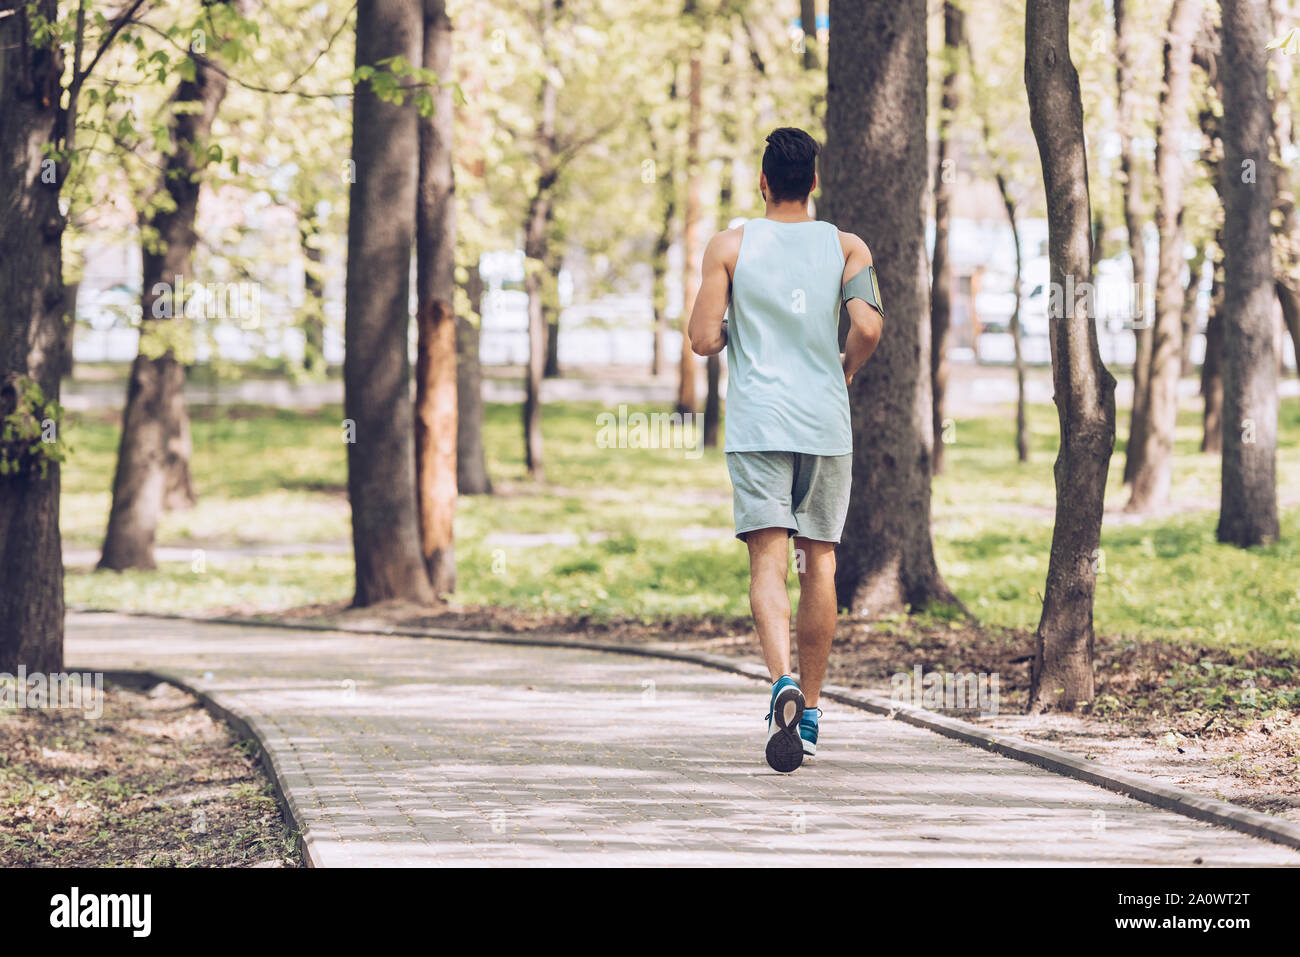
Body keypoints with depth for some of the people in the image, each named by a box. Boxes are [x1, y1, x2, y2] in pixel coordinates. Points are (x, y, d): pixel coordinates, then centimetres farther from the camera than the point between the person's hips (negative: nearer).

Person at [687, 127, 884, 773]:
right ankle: (809, 709, 18)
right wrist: (845, 369, 9)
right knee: (818, 561, 12)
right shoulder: (847, 248, 4)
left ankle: (782, 682, -31)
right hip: (826, 425, 2)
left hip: (757, 427, -2)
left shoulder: (729, 247, 1)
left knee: (769, 559, -7)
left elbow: (703, 340, -3)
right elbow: (868, 328, -11)